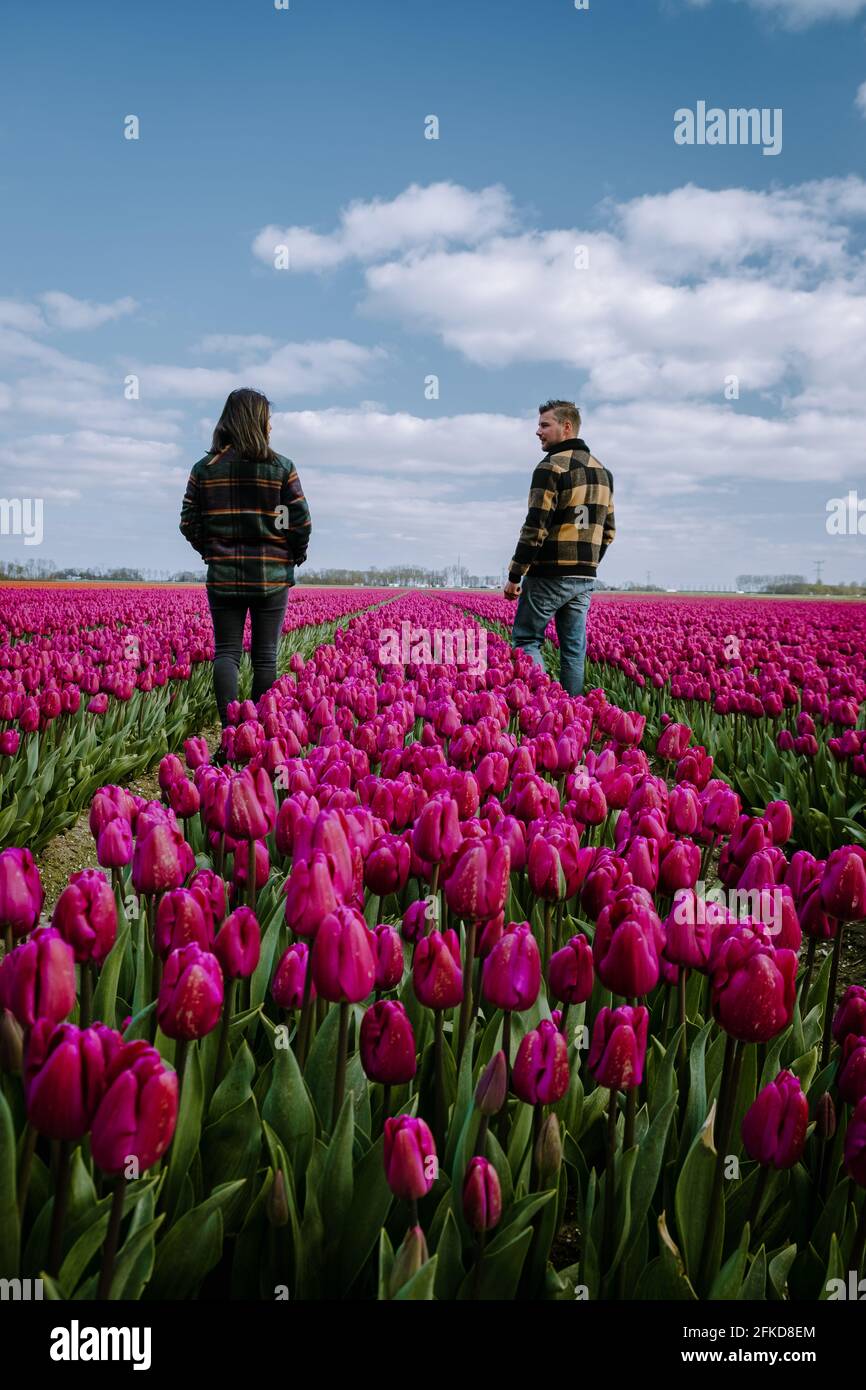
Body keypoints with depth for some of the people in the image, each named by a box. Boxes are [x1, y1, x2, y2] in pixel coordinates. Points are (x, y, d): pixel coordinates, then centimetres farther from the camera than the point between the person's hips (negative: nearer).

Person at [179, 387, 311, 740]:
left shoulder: (204, 468, 2)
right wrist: (294, 558, 12)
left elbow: (189, 523, 2)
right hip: (272, 576, -1)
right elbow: (301, 523, -5)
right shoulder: (282, 468, -4)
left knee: (226, 651, 4)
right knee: (265, 655, 6)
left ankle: (229, 728, -10)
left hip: (223, 575, 1)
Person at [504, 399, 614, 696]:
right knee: (574, 650, 8)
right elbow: (608, 531, 18)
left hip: (550, 575, -7)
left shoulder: (552, 467, -11)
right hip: (585, 578, 7)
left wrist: (514, 576, -11)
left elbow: (535, 527, -16)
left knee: (526, 639, 4)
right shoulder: (602, 471, 14)